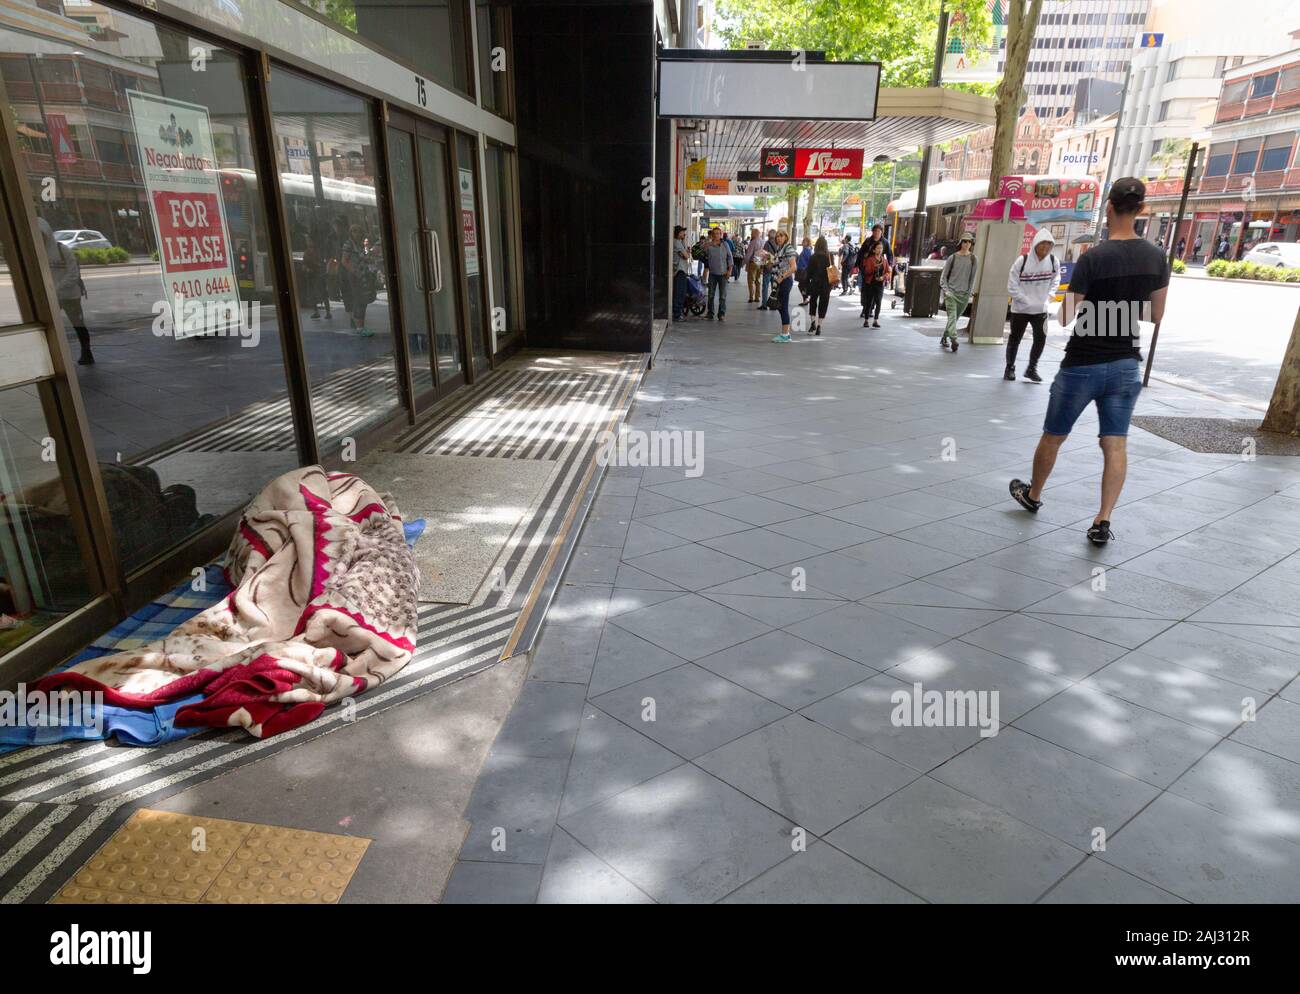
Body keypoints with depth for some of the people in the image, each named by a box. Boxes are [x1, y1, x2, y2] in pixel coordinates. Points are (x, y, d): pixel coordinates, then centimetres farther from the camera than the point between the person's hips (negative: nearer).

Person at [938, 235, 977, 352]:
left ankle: (944, 338, 22)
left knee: (955, 317, 8)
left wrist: (970, 292, 4)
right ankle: (954, 339, -27)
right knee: (952, 316, -16)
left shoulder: (973, 259, 5)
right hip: (951, 292, -2)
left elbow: (973, 277, 9)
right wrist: (945, 290, -6)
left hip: (964, 294, 2)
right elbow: (943, 276, 4)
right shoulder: (953, 258, 1)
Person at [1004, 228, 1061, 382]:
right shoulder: (1022, 261, -15)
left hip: (1041, 310, 3)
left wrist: (1048, 296, -4)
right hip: (1020, 309, -3)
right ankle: (1010, 368, 24)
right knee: (1015, 339, 9)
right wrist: (1027, 301, -16)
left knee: (1040, 339, 1)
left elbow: (1055, 280, 10)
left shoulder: (1053, 261, -6)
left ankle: (1031, 369, 17)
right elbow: (1012, 286, -12)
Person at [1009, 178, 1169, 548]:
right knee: (1116, 445, 5)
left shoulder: (1093, 258, -16)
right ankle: (1103, 521, 0)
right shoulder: (1157, 258, 0)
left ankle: (1033, 496, 32)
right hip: (1126, 364, 4)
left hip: (1084, 363, -4)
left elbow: (1066, 317, -11)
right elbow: (1157, 315, 9)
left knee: (1053, 436, 14)